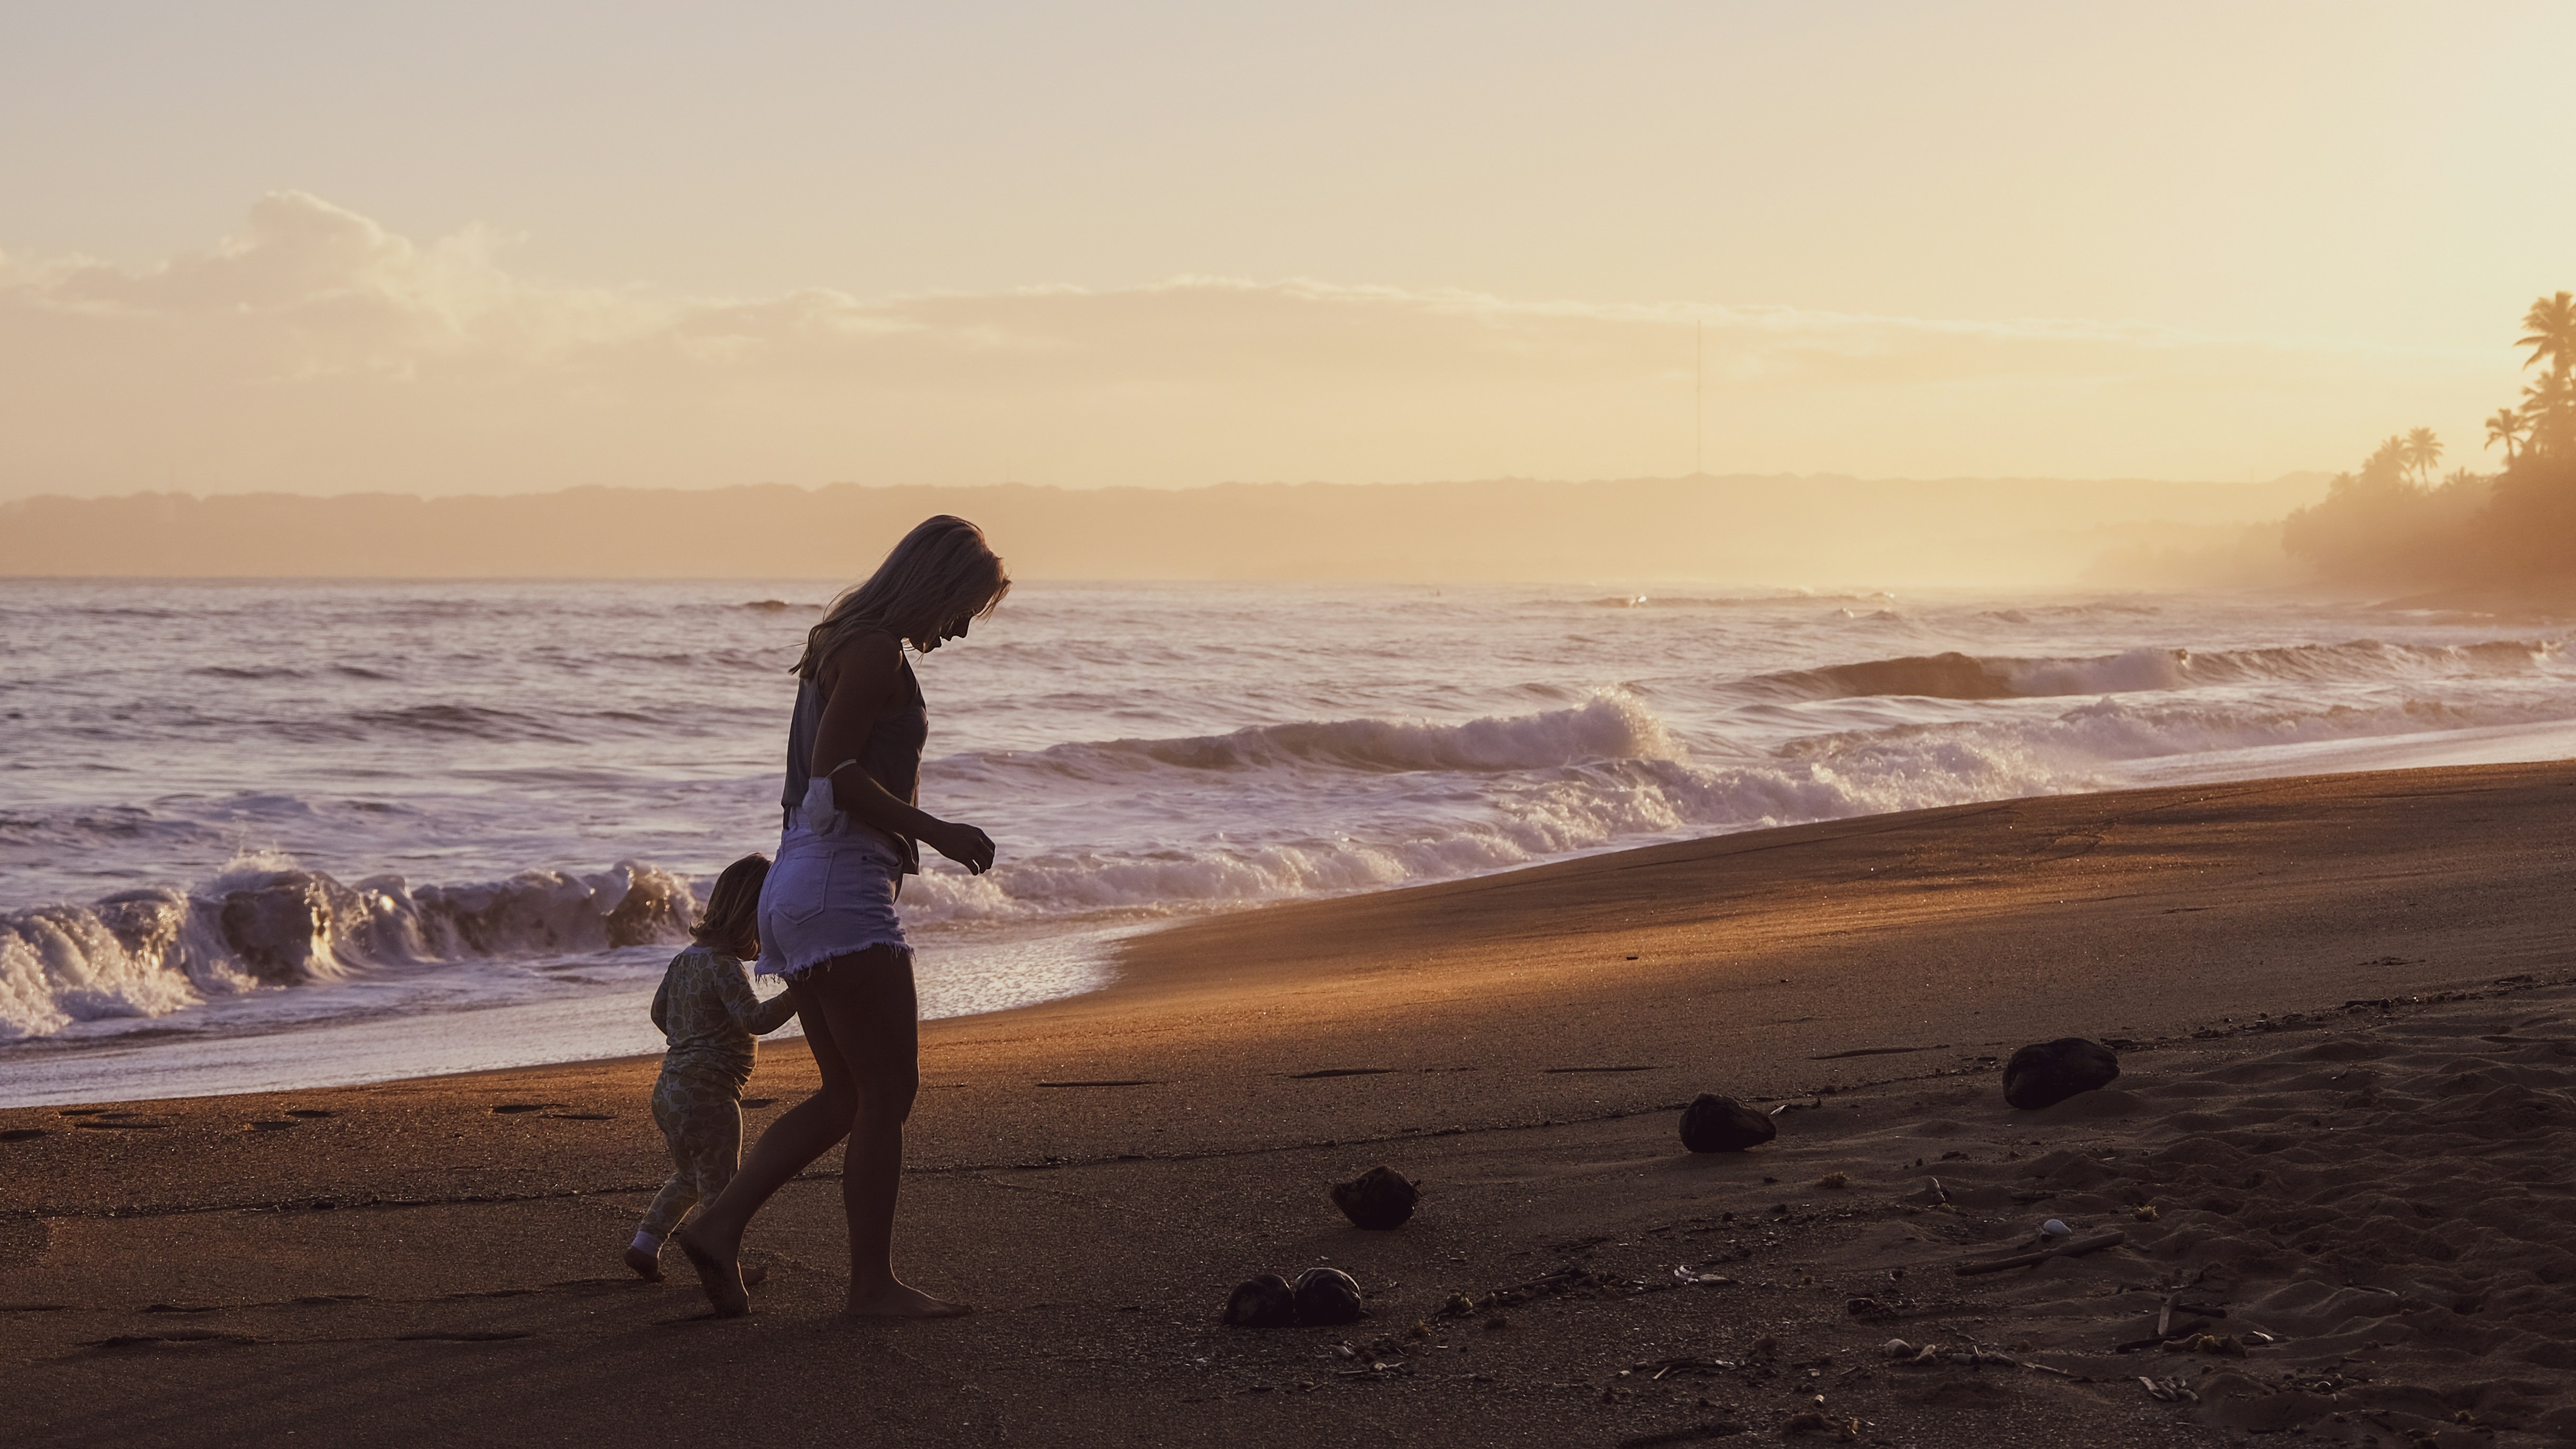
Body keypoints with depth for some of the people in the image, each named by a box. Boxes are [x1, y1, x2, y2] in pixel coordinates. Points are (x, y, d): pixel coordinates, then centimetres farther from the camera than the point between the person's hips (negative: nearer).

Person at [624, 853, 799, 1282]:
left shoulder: (687, 957, 11)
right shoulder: (724, 966, -19)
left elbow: (661, 1011, 22)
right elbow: (756, 1018, -30)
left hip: (671, 1087, 10)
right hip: (709, 1092, -10)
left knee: (690, 1177, 24)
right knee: (719, 1183, 0)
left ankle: (645, 1243, 24)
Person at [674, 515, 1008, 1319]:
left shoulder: (845, 646, 20)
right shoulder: (875, 651, -11)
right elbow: (834, 775, -19)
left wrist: (900, 834, 16)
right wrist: (937, 832, -17)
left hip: (796, 889, 10)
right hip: (841, 888, -10)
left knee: (847, 1096, 13)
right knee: (888, 1093, -4)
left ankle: (718, 1224, 5)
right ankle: (874, 1283, 1)